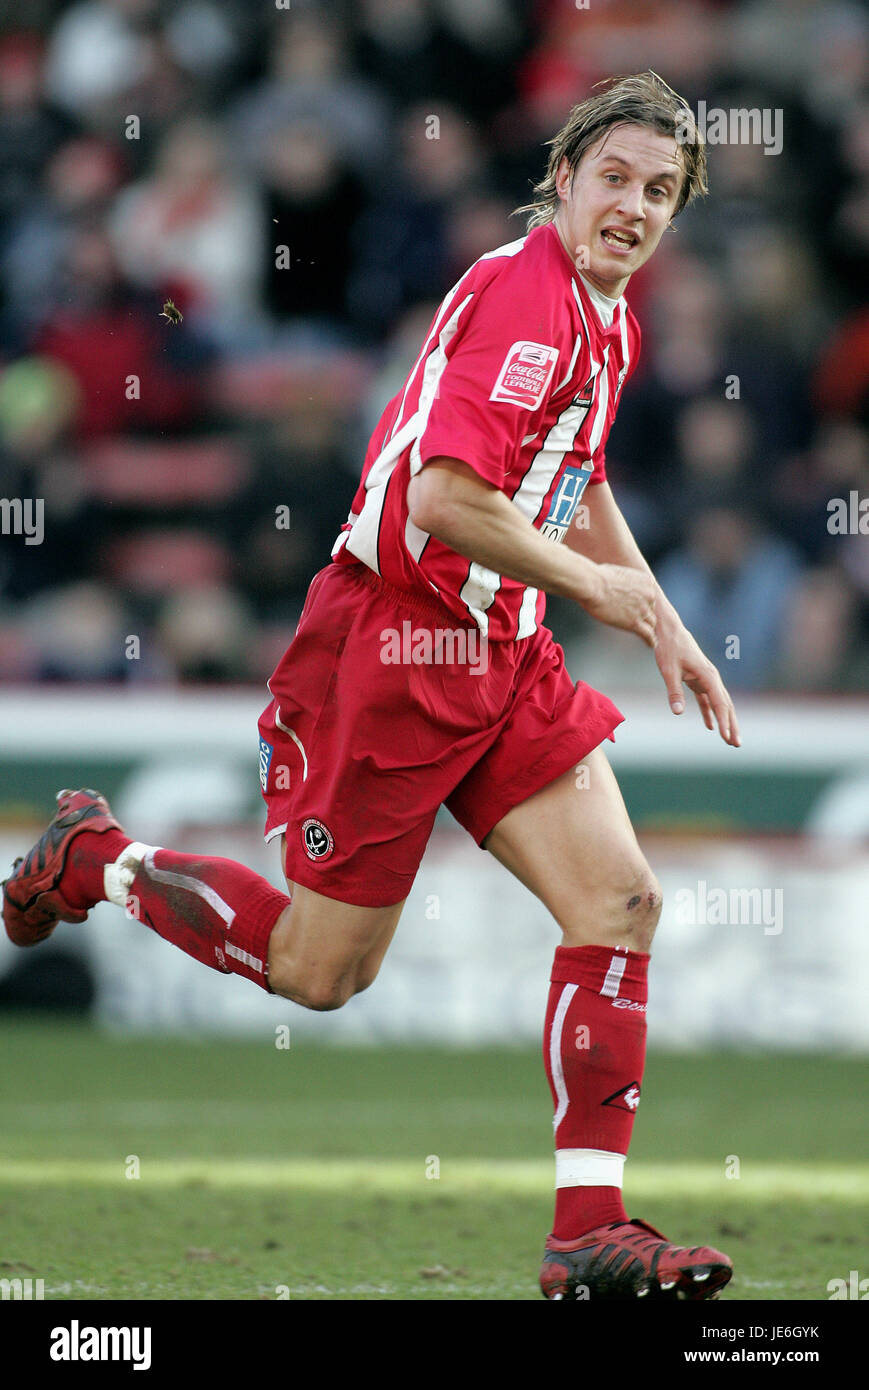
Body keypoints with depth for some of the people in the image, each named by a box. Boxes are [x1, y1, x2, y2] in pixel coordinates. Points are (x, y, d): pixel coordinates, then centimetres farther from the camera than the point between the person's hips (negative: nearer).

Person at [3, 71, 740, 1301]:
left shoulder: (606, 317, 12)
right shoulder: (523, 292, -20)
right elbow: (446, 497, -29)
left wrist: (665, 630, 23)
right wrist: (600, 587, -17)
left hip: (502, 654, 9)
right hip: (395, 650, -9)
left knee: (621, 901, -7)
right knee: (321, 968, 3)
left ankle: (591, 1231, -6)